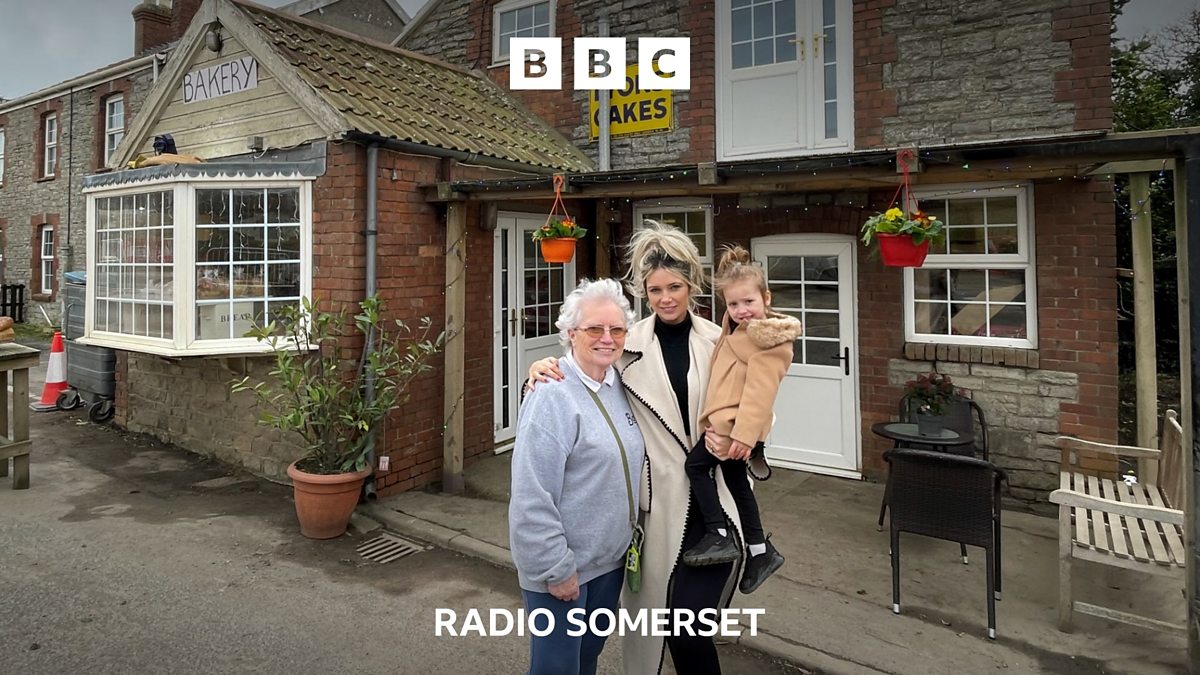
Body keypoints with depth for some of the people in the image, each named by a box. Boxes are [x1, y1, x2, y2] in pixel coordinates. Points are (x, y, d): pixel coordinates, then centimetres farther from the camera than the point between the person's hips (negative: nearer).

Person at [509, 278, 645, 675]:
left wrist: (627, 539, 14)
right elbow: (532, 499, -23)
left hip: (611, 560, 7)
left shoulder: (620, 386, 3)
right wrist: (557, 568, -19)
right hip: (563, 568, -7)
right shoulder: (553, 397, -21)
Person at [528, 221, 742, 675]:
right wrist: (544, 369, -16)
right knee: (653, 608, 13)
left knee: (690, 623, -4)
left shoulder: (719, 342, 1)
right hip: (660, 496, 0)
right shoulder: (627, 345, -3)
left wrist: (735, 435, -9)